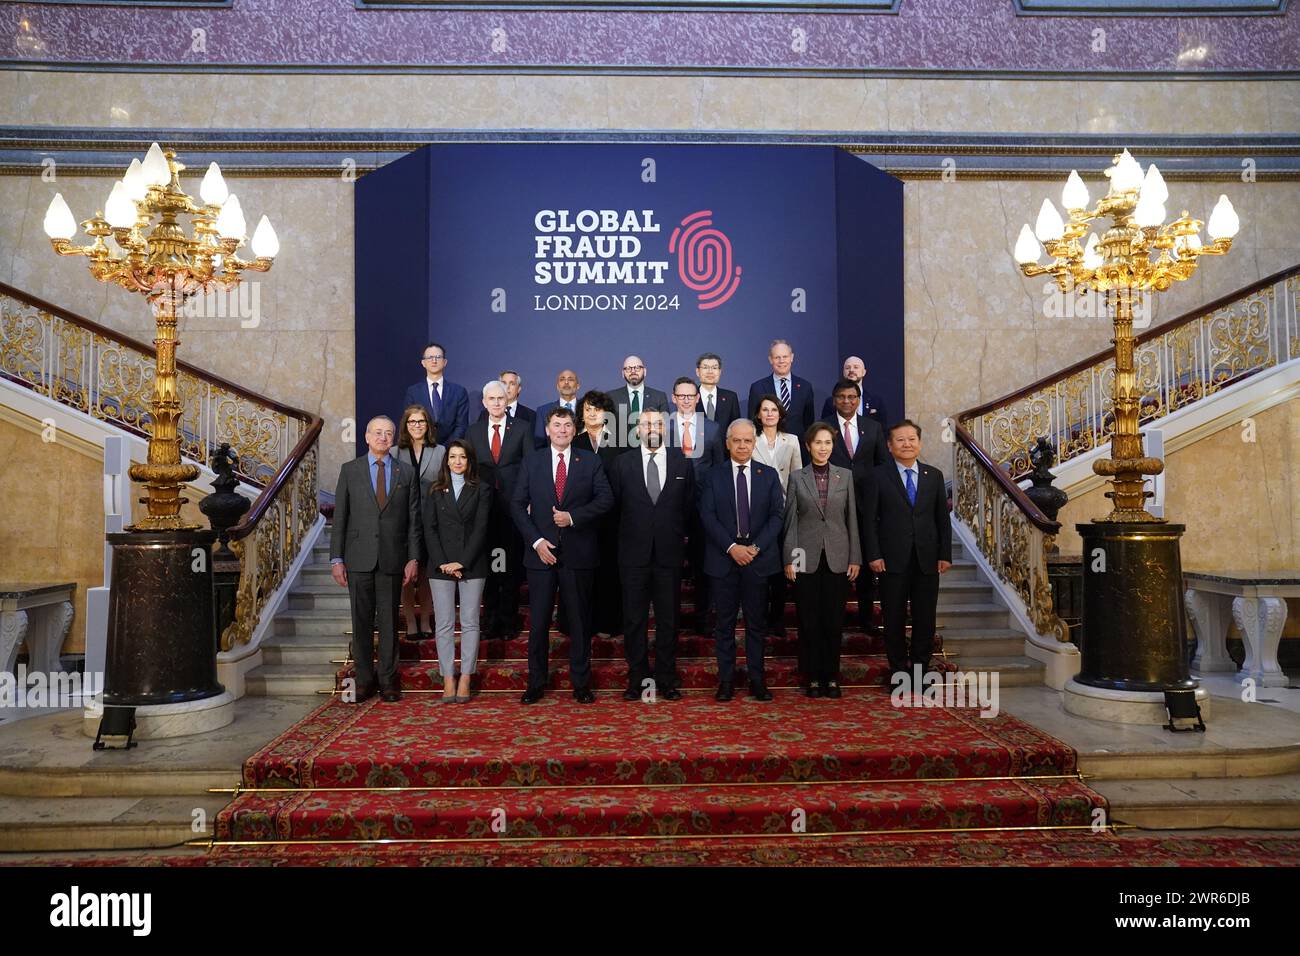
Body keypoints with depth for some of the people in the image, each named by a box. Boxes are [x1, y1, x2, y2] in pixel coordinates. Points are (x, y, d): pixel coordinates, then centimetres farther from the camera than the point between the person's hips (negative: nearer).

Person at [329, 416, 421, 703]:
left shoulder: (406, 472, 7)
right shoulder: (350, 470, 5)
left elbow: (414, 519, 6)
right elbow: (339, 517, 4)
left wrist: (413, 559, 0)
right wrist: (336, 559, -2)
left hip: (392, 558, 0)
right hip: (359, 558, 0)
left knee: (389, 621, 5)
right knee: (362, 621, 5)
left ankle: (388, 680, 15)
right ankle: (364, 680, 16)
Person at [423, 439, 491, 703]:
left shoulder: (481, 489, 6)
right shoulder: (435, 490, 11)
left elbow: (481, 528, -2)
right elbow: (429, 528, 4)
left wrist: (462, 562, -11)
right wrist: (442, 562, -8)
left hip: (472, 565, -1)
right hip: (441, 565, 1)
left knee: (470, 622, 0)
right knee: (444, 624, 0)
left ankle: (465, 680, 4)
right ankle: (448, 681, 4)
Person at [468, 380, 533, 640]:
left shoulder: (522, 428, 2)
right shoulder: (474, 431, 10)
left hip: (513, 504, -2)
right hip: (483, 504, 2)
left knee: (512, 565, 3)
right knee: (486, 563, 6)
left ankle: (509, 619, 14)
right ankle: (490, 619, 16)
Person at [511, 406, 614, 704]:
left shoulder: (591, 462, 5)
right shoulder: (531, 462, 6)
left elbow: (605, 499, -3)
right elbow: (517, 504, 3)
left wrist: (573, 517, -16)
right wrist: (536, 541, -9)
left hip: (578, 554, 0)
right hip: (541, 551, 1)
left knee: (579, 620, 7)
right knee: (538, 622, 5)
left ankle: (581, 684, 18)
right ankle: (536, 684, 17)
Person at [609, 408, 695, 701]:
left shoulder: (683, 462, 4)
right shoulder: (622, 463, 2)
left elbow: (689, 506, 10)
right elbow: (615, 504, 6)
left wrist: (678, 534, 9)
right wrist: (630, 533, 6)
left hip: (669, 553, 0)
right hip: (634, 554, 0)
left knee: (668, 620, 7)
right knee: (634, 620, 6)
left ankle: (666, 680, 18)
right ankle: (637, 678, 17)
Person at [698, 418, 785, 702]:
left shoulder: (769, 475, 6)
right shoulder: (713, 476, 4)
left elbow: (776, 516, 0)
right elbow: (708, 517, -4)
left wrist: (755, 547, -12)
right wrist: (731, 547, -15)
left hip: (759, 558, 1)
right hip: (723, 558, 0)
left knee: (755, 622, 7)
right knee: (725, 623, 5)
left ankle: (757, 680, 14)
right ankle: (726, 680, 13)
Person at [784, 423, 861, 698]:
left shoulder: (845, 476, 6)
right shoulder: (797, 477, 2)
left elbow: (852, 518, 6)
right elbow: (790, 520, 1)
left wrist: (855, 558, 2)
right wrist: (789, 559, -4)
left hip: (837, 558, 1)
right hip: (807, 558, -1)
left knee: (834, 621, 5)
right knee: (809, 621, 4)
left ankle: (832, 677, 16)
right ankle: (812, 677, 14)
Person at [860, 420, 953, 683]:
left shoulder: (934, 476, 8)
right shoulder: (878, 476, -1)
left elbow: (943, 518, 9)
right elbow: (869, 519, -3)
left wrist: (945, 554, 3)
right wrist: (873, 555, -9)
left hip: (927, 559, 2)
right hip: (893, 559, -2)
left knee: (925, 618, 7)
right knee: (894, 619, 6)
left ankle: (920, 669, 21)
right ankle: (898, 669, 20)